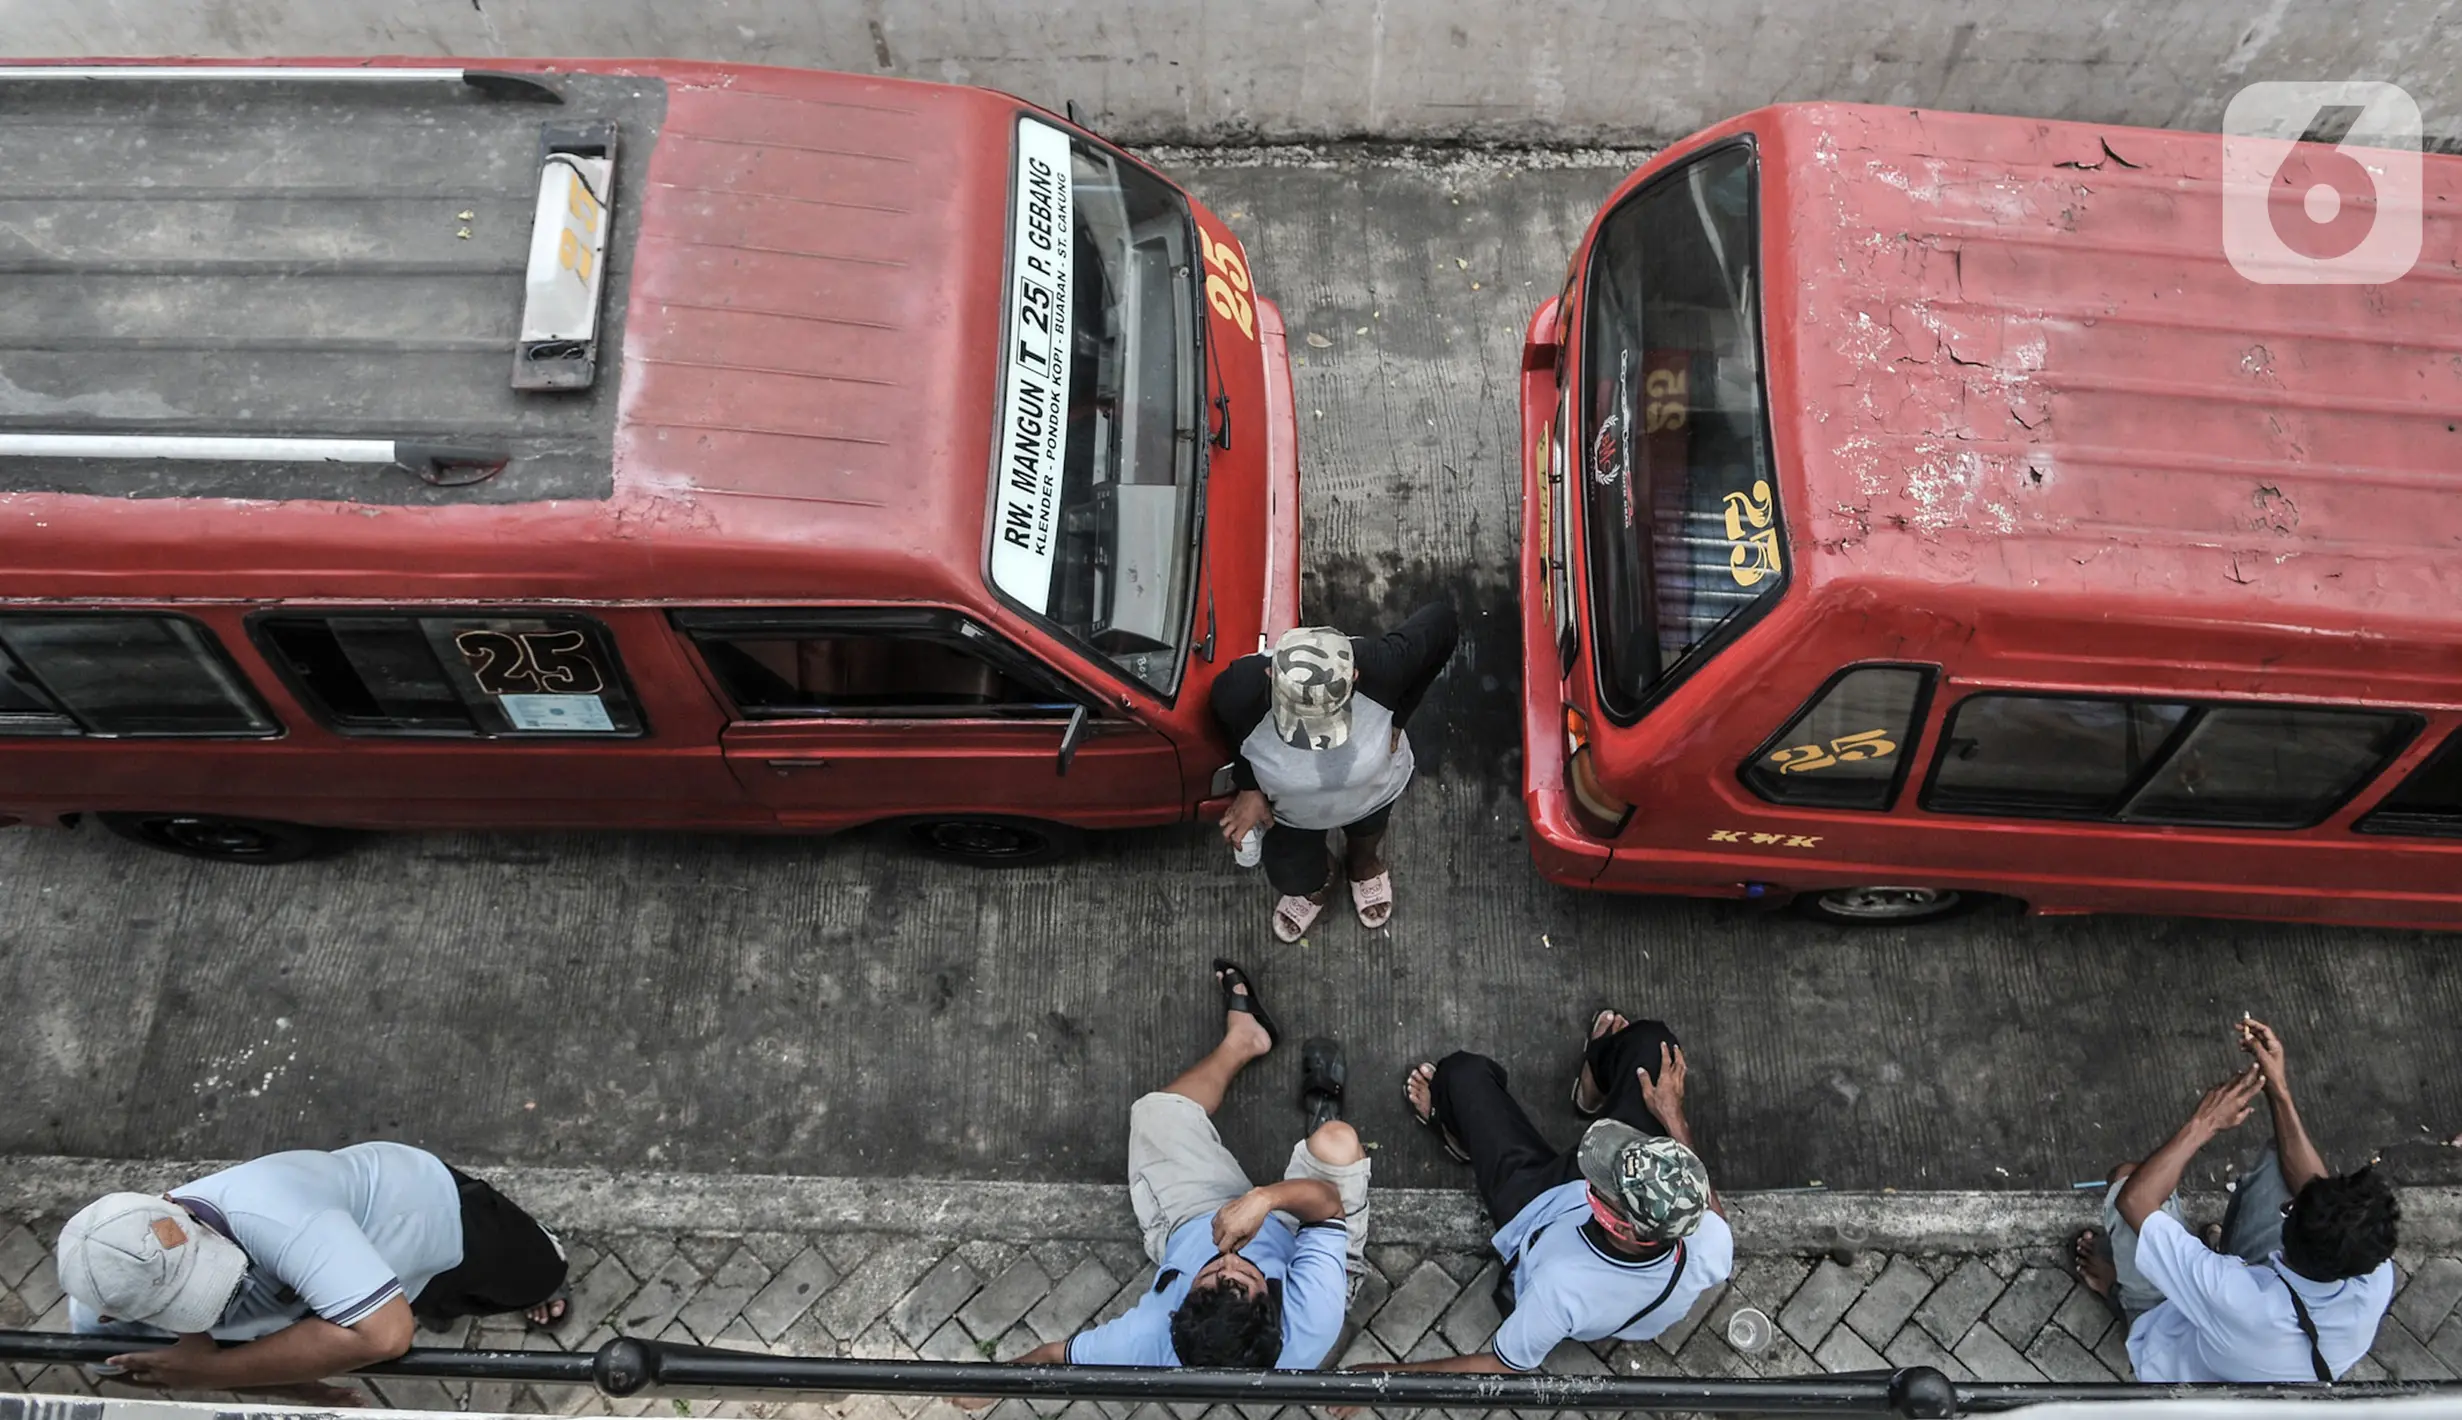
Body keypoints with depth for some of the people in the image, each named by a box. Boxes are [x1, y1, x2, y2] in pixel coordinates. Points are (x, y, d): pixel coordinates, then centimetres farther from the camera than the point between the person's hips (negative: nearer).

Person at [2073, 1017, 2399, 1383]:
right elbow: (2323, 1195, -15)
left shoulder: (2230, 1295, -49)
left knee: (2127, 1178, -11)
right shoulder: (2376, 1283, -35)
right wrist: (2279, 1092, -17)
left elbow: (2134, 1200, -35)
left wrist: (2202, 1125, -27)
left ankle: (2118, 1283, 25)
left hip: (2175, 1343, -4)